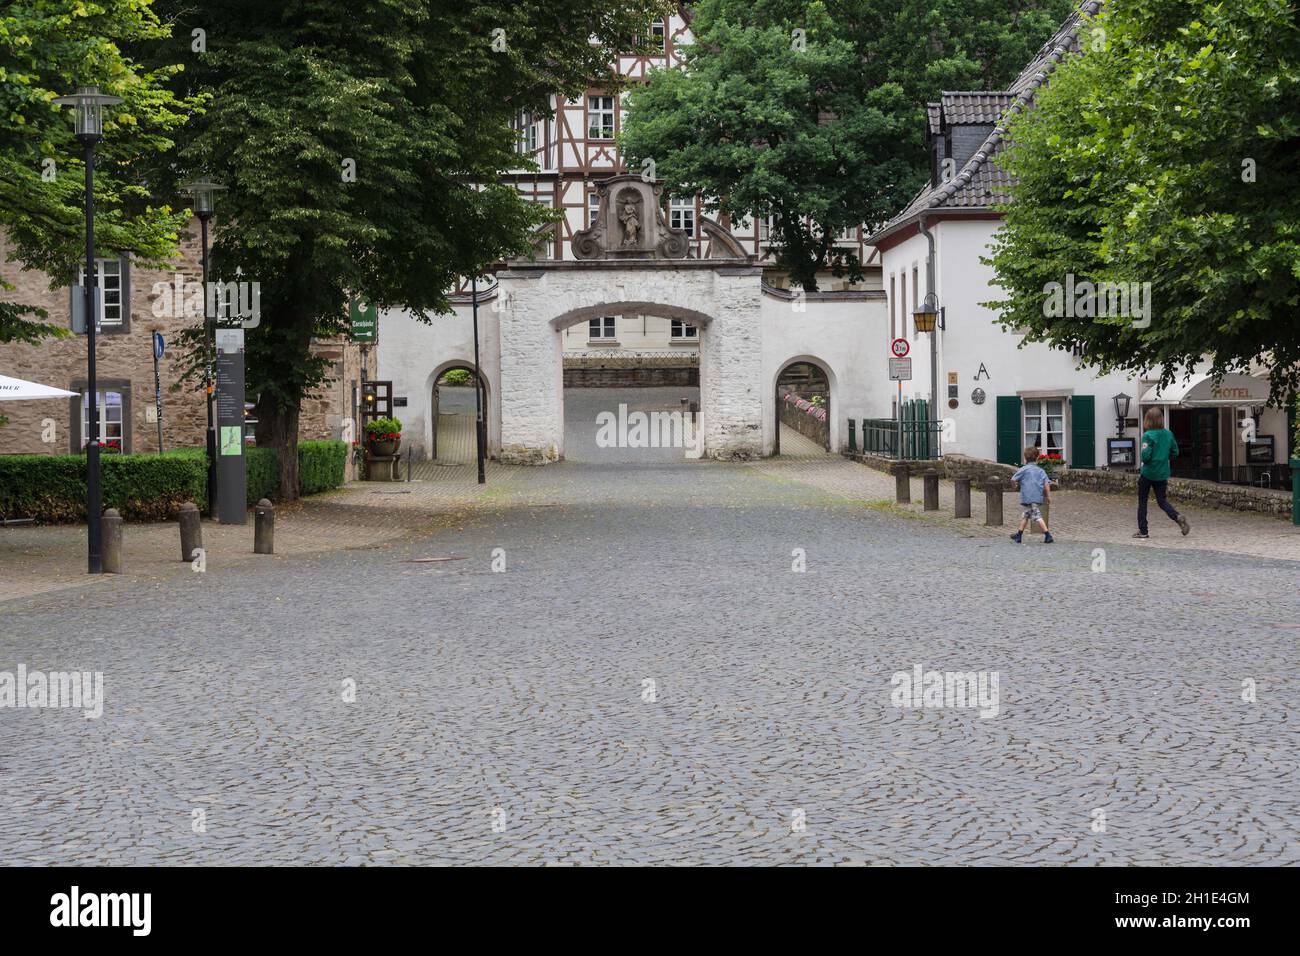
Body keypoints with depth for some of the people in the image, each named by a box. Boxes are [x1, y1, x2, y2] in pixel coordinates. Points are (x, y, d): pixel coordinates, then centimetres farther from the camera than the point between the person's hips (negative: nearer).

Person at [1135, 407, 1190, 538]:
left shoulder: (1148, 435, -16)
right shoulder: (1168, 434, 2)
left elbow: (1146, 455, -20)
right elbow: (1175, 452, 8)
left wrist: (1143, 461, 1)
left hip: (1148, 473, -5)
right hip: (1163, 473, 5)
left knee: (1142, 501, 8)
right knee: (1162, 501, 13)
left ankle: (1142, 530, 10)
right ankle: (1178, 517, -12)